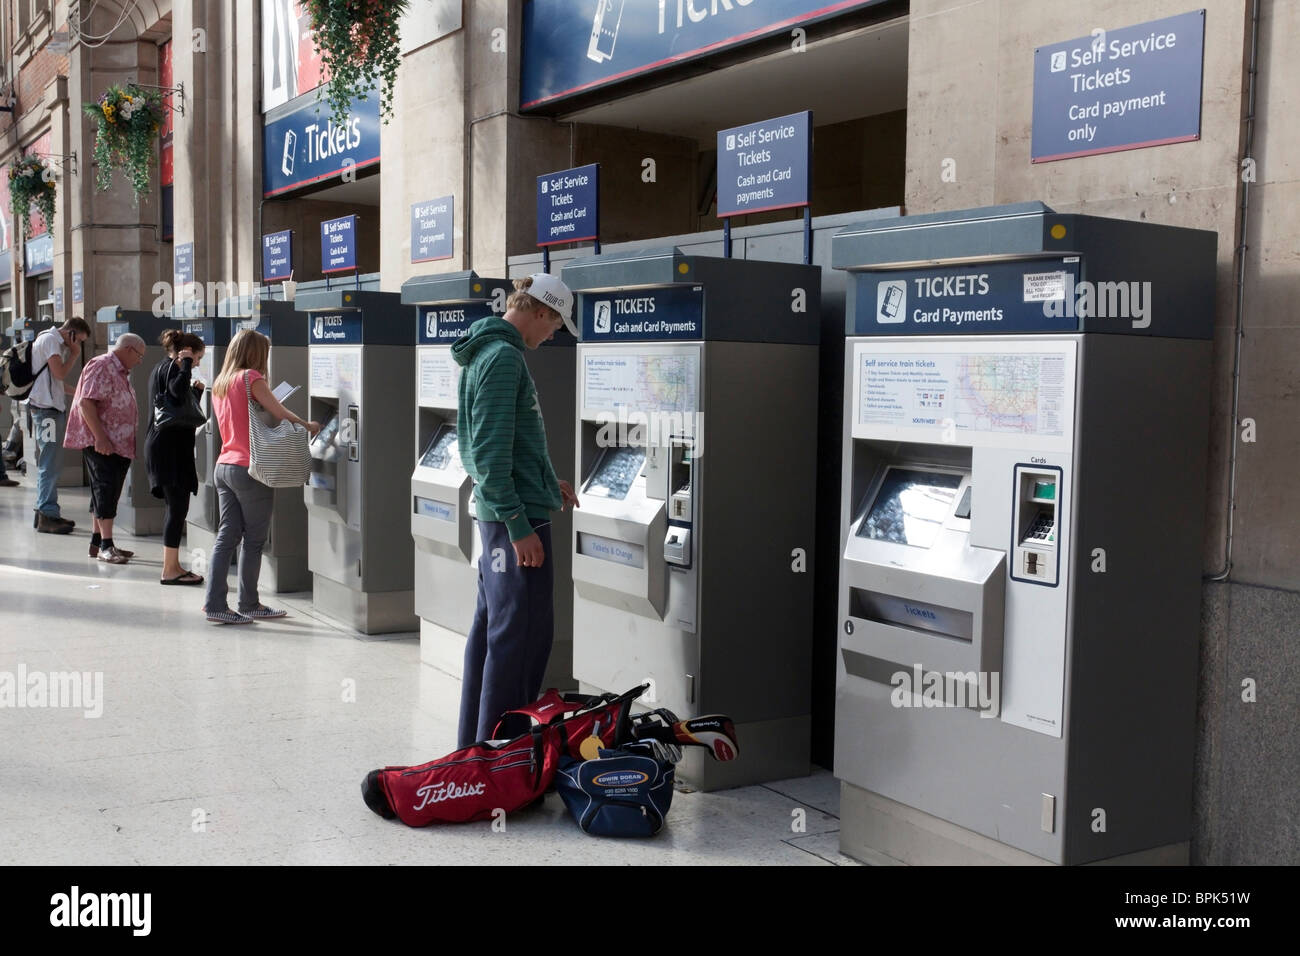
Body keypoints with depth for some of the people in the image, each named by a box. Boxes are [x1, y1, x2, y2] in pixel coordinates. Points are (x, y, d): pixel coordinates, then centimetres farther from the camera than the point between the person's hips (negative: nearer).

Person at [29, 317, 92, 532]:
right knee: (50, 464, -11)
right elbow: (60, 373, -16)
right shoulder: (49, 339, -8)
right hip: (46, 409, -11)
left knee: (49, 464, 13)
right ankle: (47, 515, -11)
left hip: (53, 408, 11)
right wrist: (74, 354, -4)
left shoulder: (58, 344, 21)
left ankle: (45, 513, 19)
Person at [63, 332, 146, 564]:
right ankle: (106, 545, -13)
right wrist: (100, 437, -24)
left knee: (108, 491, 11)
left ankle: (98, 542, 17)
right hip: (100, 443, -10)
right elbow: (86, 402, -19)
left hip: (119, 443, 10)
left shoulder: (121, 372, 20)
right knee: (106, 489, -12)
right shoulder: (101, 367, -10)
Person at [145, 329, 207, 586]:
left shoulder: (161, 368, 20)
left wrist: (195, 390, 12)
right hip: (170, 447, -11)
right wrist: (185, 364, -20)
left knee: (175, 506, 13)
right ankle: (170, 570, -6)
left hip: (163, 446, 11)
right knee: (178, 506, -8)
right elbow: (178, 392, -33)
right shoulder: (170, 367, -11)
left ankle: (173, 565, 17)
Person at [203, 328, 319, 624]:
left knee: (226, 535, 7)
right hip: (249, 469, -8)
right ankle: (249, 605, 10)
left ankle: (215, 603, 3)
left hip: (224, 465, 8)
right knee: (253, 540, 3)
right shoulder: (251, 378, -10)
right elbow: (281, 415, -11)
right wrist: (308, 426, 6)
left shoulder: (220, 383, 15)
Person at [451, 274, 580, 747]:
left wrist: (546, 482, 26)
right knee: (522, 634, -5)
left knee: (492, 627, 17)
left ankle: (476, 742, 27)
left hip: (497, 513, 11)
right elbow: (491, 451, -22)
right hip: (516, 516, -11)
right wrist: (518, 525, -22)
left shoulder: (485, 352, 17)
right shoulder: (504, 357, -16)